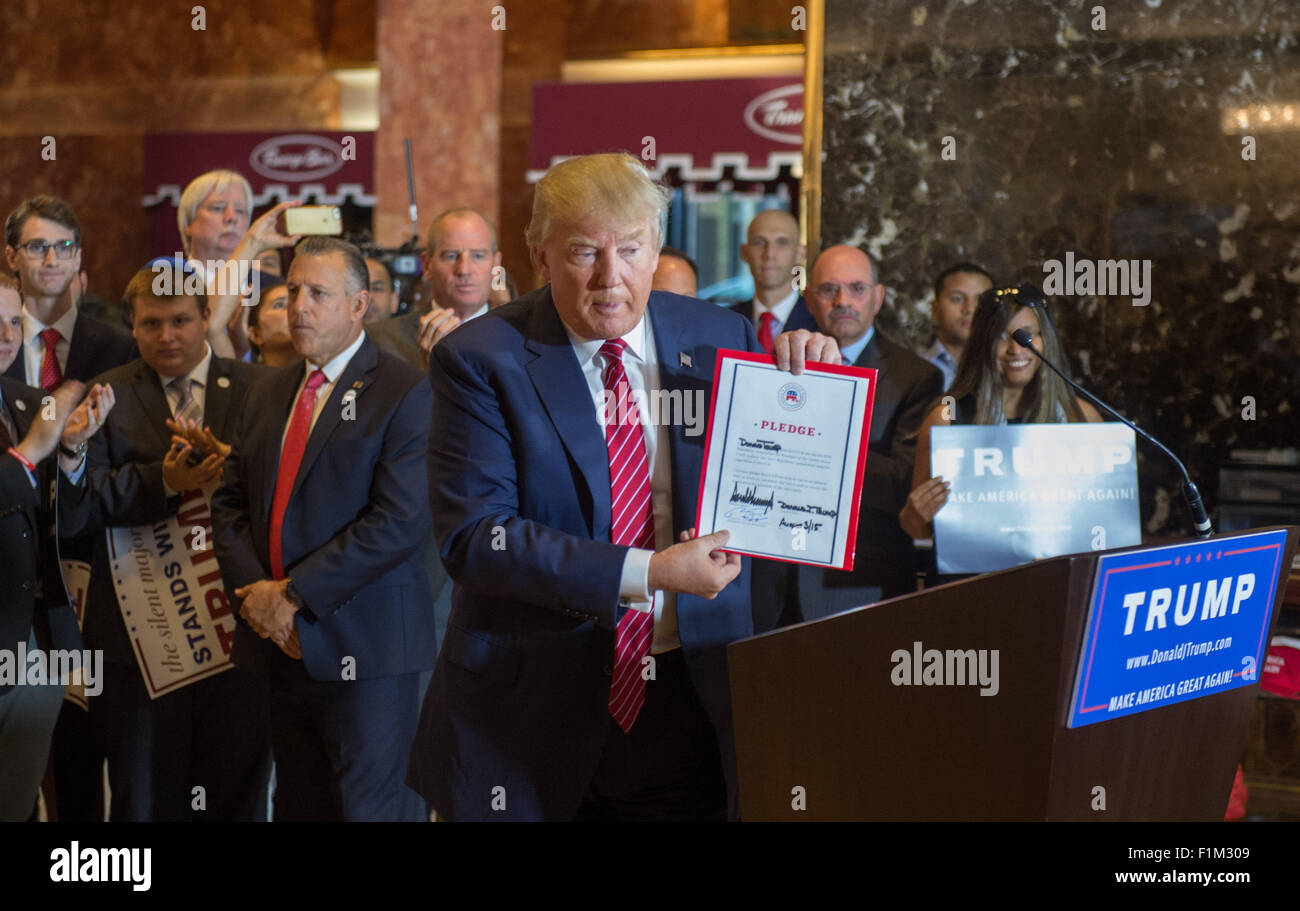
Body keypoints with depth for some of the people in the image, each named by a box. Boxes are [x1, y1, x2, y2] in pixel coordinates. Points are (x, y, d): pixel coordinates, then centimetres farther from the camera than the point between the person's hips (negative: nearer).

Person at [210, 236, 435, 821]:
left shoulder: (405, 393, -7)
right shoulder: (269, 392, 16)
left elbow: (401, 521, -17)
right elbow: (229, 503, 14)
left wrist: (294, 595, -16)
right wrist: (252, 592, -5)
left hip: (364, 653, -6)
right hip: (280, 644, 6)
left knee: (369, 808, -4)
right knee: (298, 806, 12)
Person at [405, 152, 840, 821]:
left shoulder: (718, 340, 4)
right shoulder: (480, 360, -7)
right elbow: (473, 537, -17)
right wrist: (647, 572, -21)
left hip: (692, 709, 3)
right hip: (532, 721, -2)